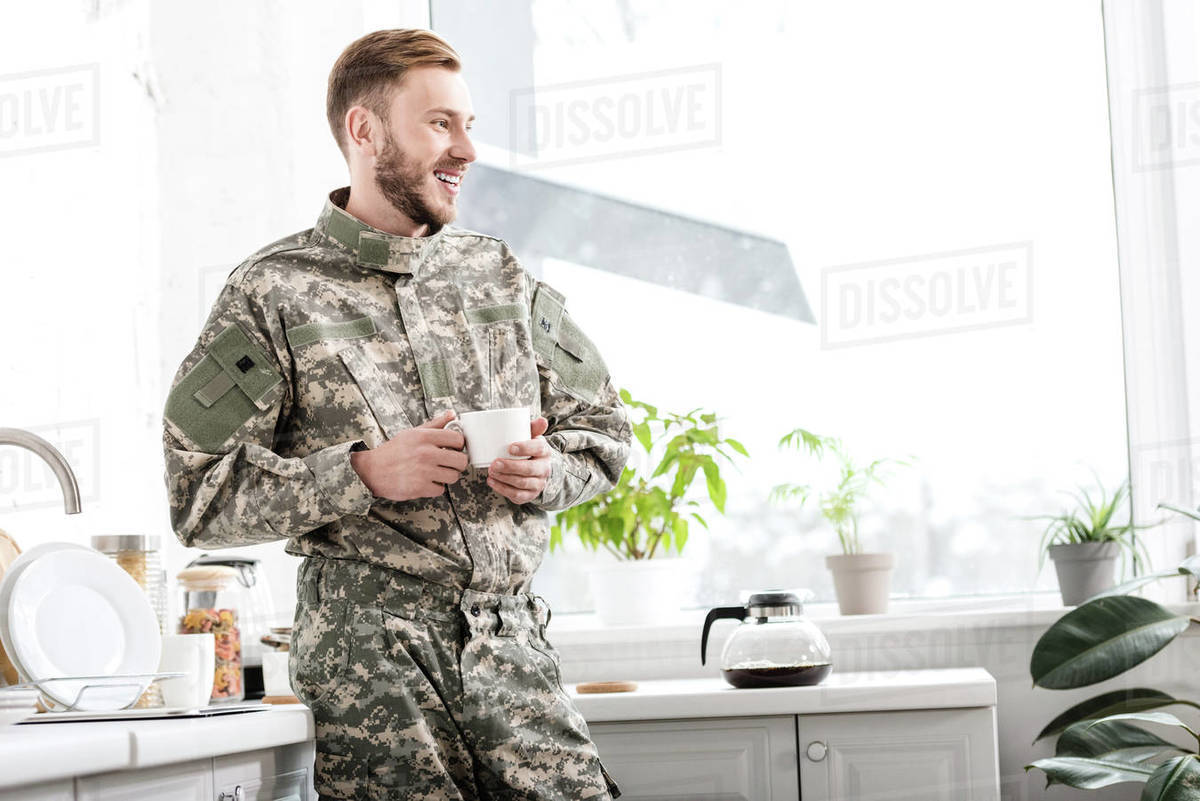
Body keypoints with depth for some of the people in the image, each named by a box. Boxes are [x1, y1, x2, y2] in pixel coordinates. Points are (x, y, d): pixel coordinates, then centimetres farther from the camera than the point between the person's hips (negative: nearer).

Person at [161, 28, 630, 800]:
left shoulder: (500, 274, 15)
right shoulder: (273, 293, 0)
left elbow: (604, 426, 22)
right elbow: (199, 492, -4)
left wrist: (547, 470, -1)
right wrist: (361, 474, -14)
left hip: (511, 642, 4)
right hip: (368, 654, -4)